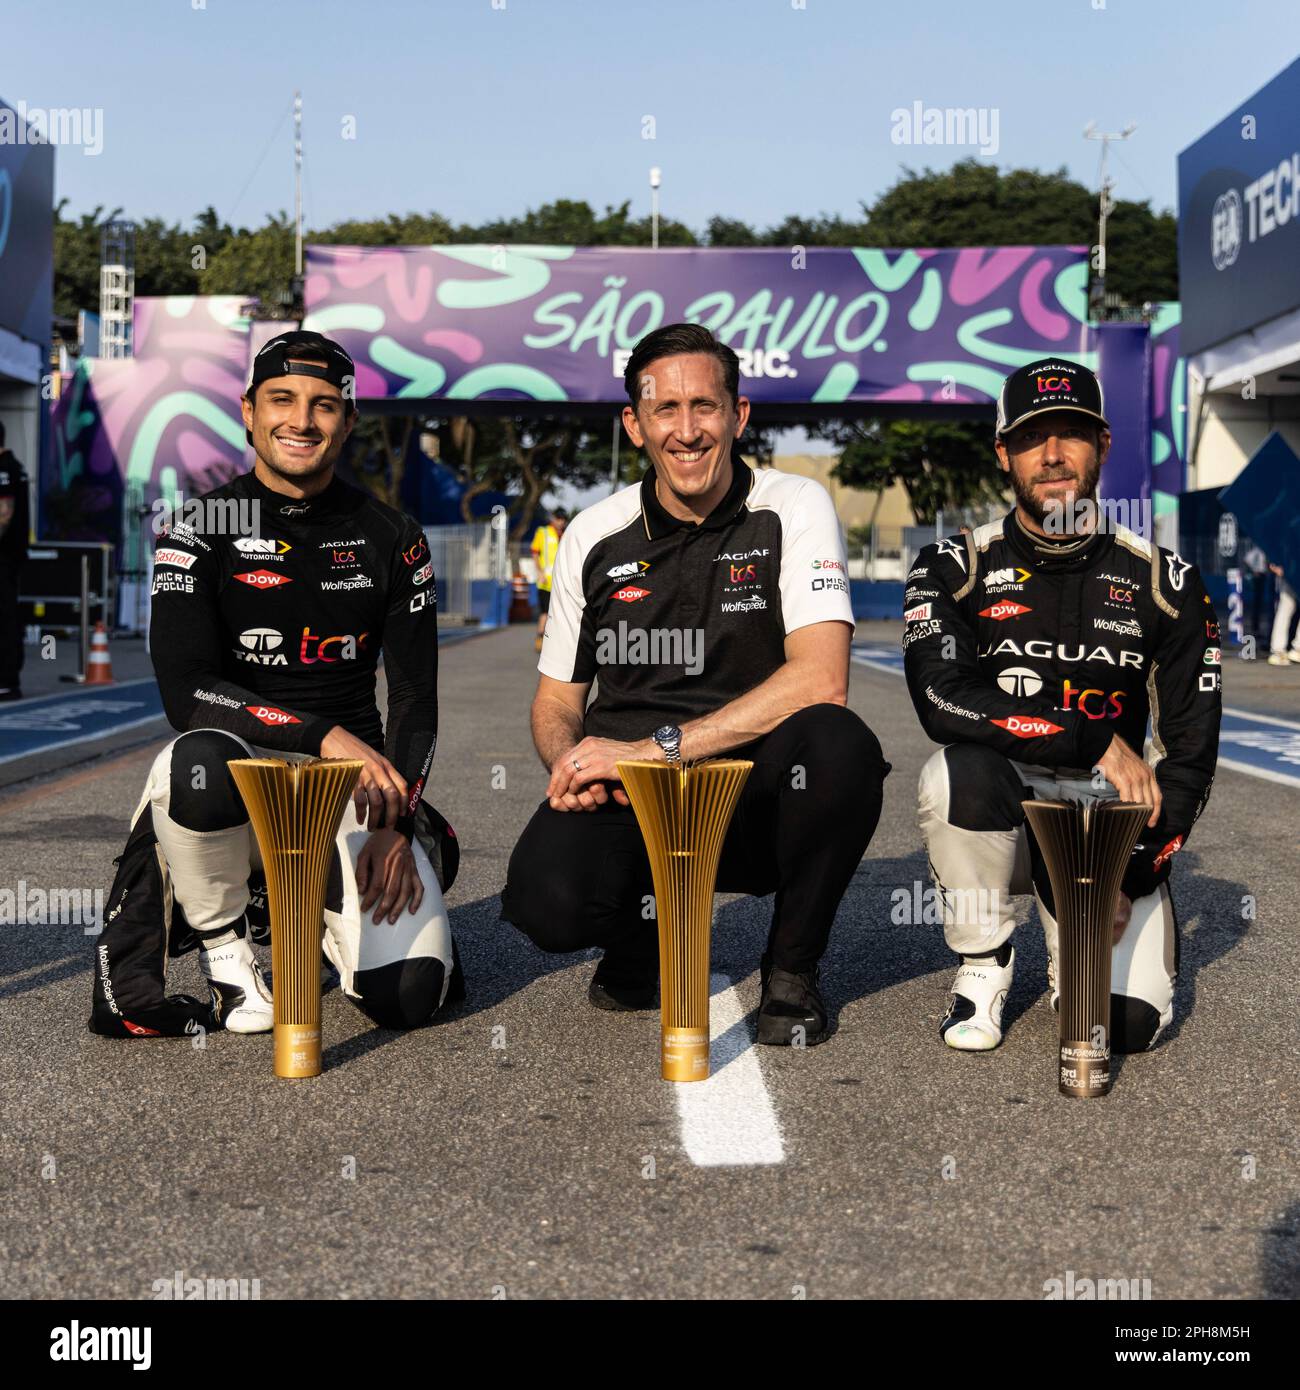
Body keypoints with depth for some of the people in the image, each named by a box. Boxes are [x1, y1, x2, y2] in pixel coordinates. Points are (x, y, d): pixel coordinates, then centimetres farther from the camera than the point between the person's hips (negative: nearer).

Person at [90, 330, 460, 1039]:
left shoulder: (391, 538, 5)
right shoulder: (200, 530, -3)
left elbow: (416, 699, 4)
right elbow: (185, 692, -14)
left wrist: (394, 826, -10)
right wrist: (326, 735, -25)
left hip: (353, 780, 2)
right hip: (239, 762, -2)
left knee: (411, 992, -18)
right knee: (200, 762, -41)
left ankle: (320, 900, 19)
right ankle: (219, 939, -8)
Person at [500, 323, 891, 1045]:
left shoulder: (794, 508, -4)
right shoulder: (594, 537, 7)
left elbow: (821, 681, -19)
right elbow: (556, 701, 14)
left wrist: (658, 747, -23)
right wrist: (567, 762, -11)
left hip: (758, 798, -1)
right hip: (626, 800, 2)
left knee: (839, 744, -35)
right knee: (545, 898, -30)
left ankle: (793, 966, -5)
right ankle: (646, 940, 10)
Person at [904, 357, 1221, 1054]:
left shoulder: (1163, 582, 0)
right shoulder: (955, 568, -4)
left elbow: (1190, 753, -1)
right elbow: (942, 701, -22)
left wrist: (1128, 879, -11)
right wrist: (1096, 738, -23)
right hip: (999, 810, 0)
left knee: (1127, 1019, -21)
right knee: (960, 771, -36)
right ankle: (983, 964, -8)